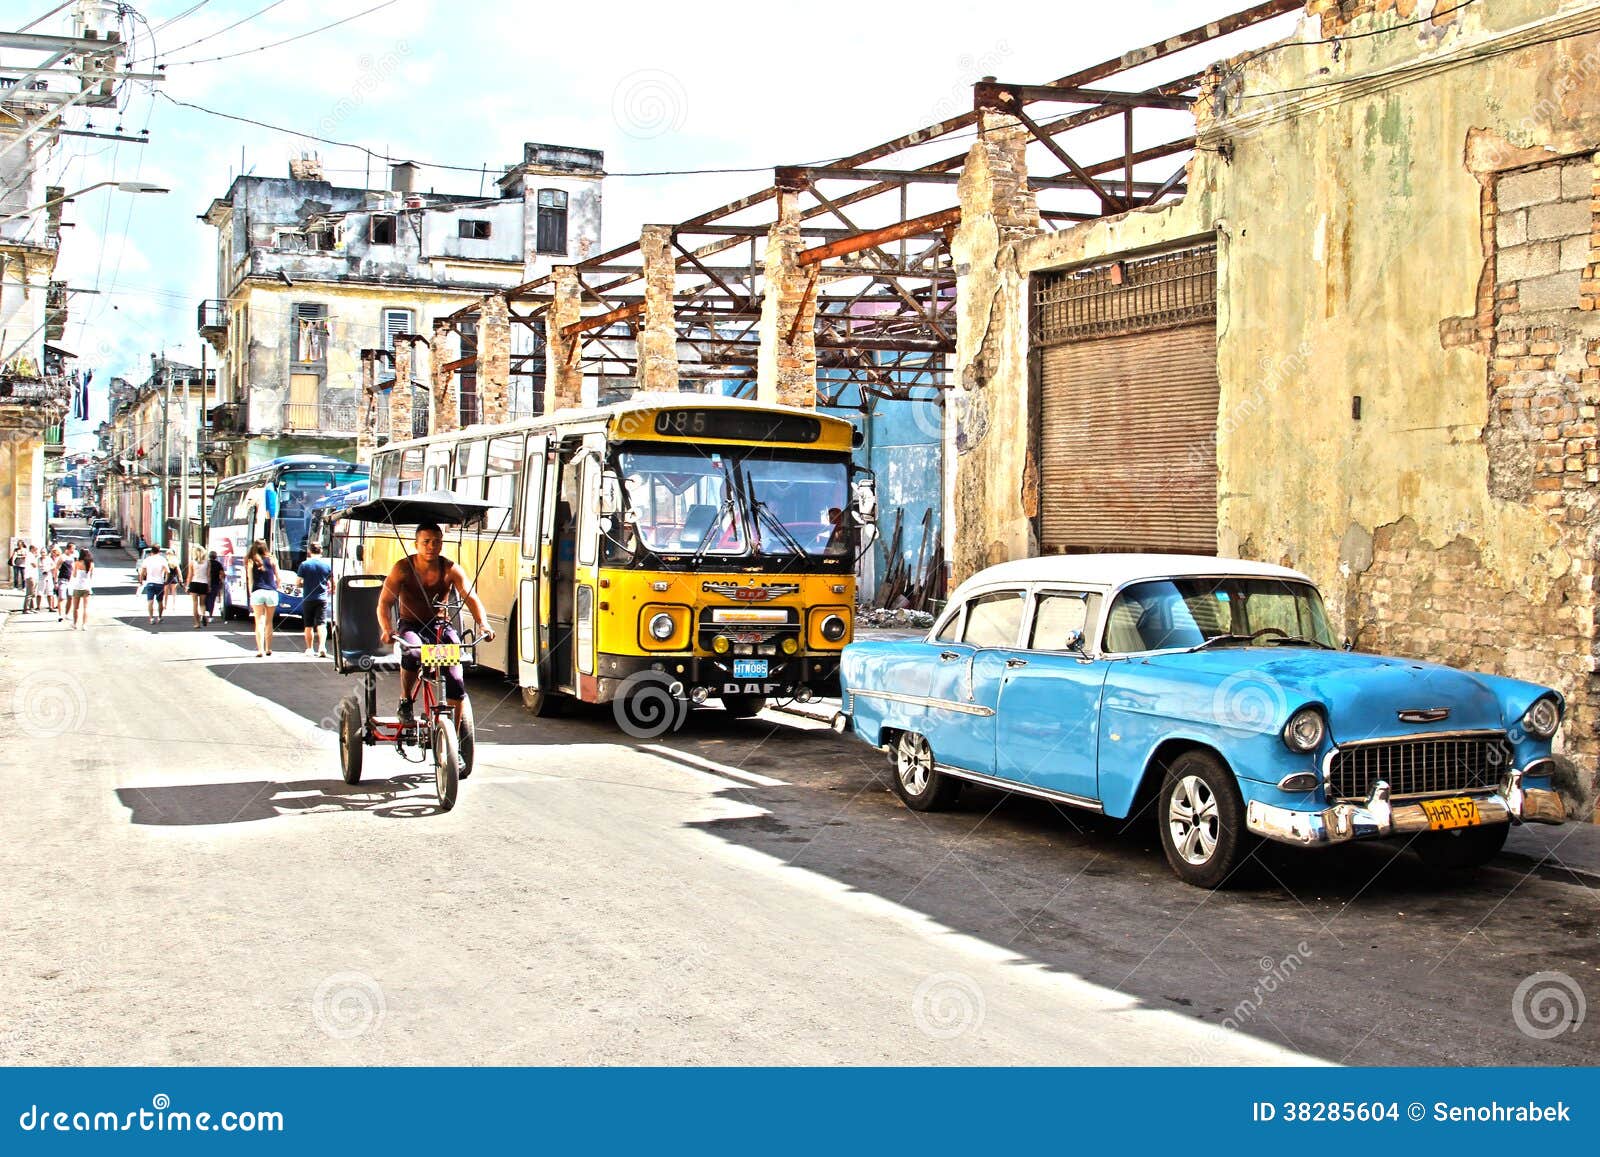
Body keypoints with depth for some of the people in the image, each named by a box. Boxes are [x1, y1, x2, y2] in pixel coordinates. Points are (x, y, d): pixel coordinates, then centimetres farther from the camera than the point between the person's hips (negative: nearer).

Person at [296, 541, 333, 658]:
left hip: (307, 599, 0)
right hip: (322, 599, 1)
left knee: (308, 626, 11)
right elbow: (333, 583, 7)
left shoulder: (304, 565, -6)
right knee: (321, 624, -5)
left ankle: (309, 649, 18)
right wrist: (330, 589, 27)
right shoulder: (327, 565, -1)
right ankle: (322, 647, -22)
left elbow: (298, 583, -4)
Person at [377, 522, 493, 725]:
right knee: (412, 653, -38)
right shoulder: (403, 568, -11)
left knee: (455, 680, -17)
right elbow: (384, 603, -15)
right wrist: (387, 630, -35)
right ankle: (405, 702, -11)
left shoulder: (450, 570, -7)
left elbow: (471, 598, -12)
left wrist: (483, 625, -31)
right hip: (410, 626, -2)